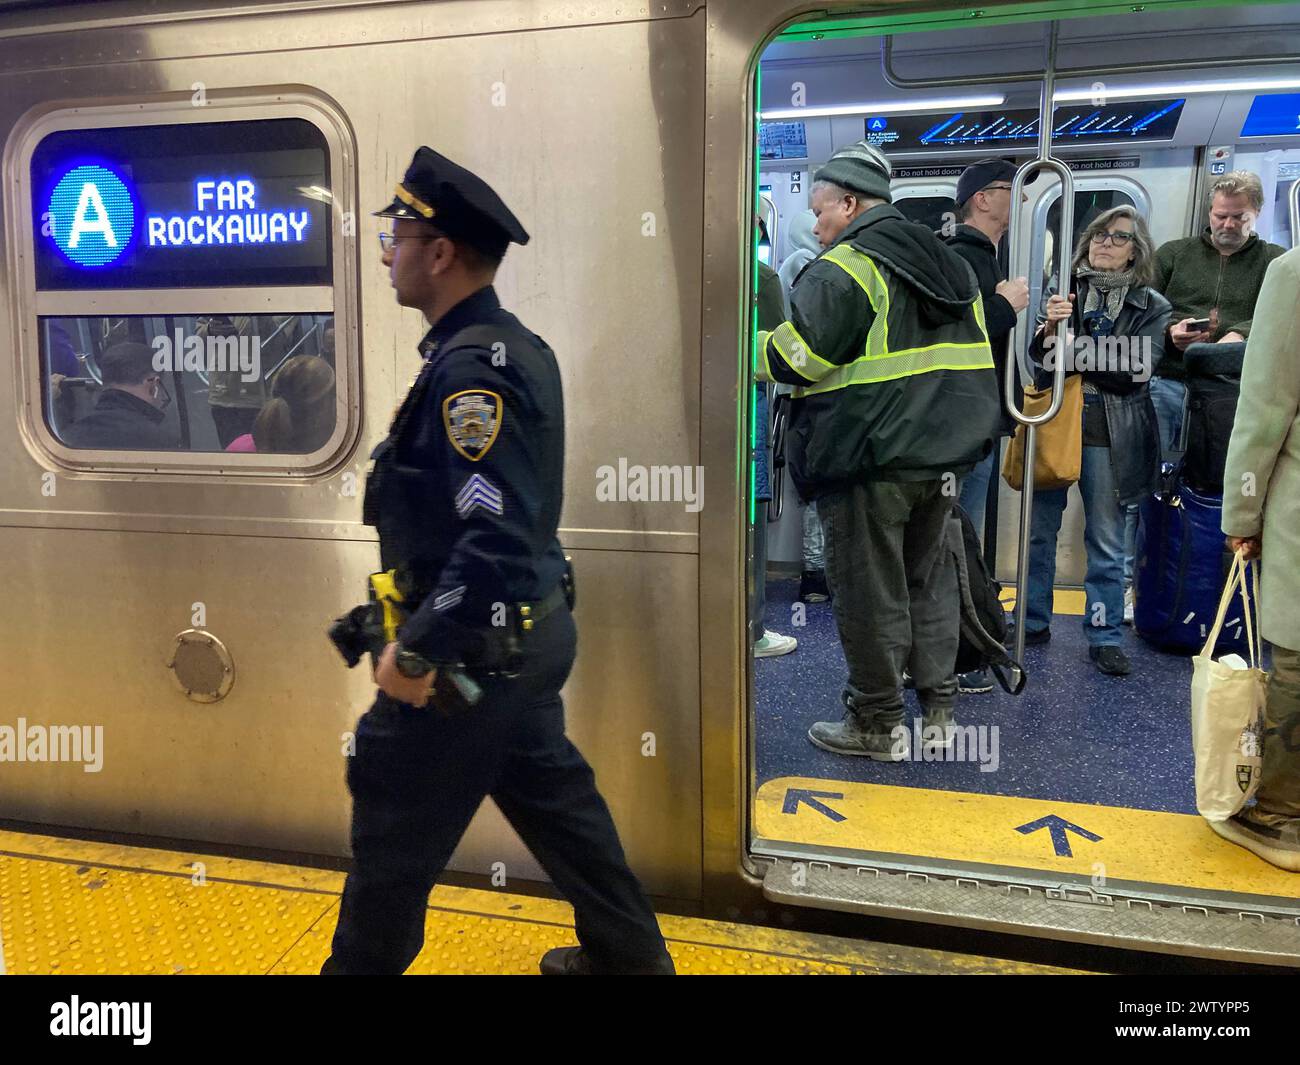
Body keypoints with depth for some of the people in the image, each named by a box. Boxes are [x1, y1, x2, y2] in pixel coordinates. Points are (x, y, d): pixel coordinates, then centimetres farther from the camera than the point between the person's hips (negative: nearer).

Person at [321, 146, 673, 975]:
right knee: (553, 795, 21)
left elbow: (496, 540, -30)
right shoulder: (515, 345, 8)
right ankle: (628, 954, 36)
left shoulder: (471, 365, -22)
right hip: (530, 630, 10)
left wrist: (416, 652, -21)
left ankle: (364, 965, 30)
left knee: (395, 822, 9)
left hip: (478, 646, -10)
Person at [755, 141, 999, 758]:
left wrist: (755, 347, 0)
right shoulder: (949, 265, 15)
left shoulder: (843, 269, -13)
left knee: (869, 594, 3)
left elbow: (794, 360, -18)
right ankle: (939, 709, 26)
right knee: (928, 579, 18)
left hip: (868, 463, -8)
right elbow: (975, 362, 19)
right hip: (943, 456, 8)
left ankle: (876, 725, 14)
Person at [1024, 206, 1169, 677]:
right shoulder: (1060, 290, 6)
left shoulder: (1152, 306, 4)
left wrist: (1069, 355, -15)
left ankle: (1106, 637, 16)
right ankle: (1034, 622, 23)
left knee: (1106, 541, 6)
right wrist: (1048, 329, -20)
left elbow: (1136, 370, -8)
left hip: (1109, 434, -1)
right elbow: (1033, 356, 0)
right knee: (1039, 529, 8)